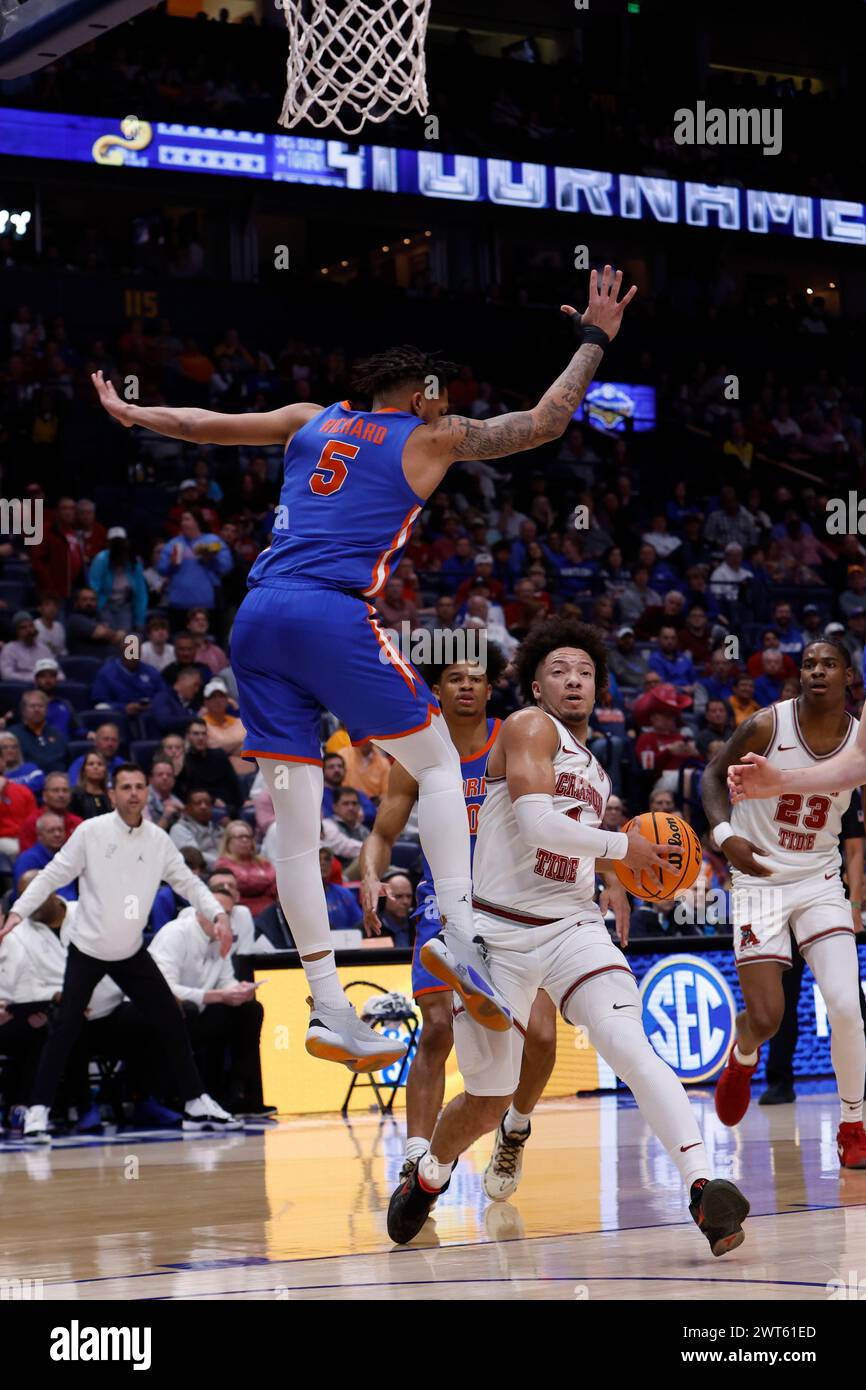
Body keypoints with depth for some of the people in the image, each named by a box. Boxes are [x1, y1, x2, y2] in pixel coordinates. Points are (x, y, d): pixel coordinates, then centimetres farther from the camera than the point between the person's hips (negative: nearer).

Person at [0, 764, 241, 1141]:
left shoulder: (158, 840, -1)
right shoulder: (91, 832, -10)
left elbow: (188, 882, 6)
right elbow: (52, 875, -7)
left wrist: (218, 915, -9)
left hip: (132, 952, 4)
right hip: (87, 949, -4)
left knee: (171, 1022, 4)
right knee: (65, 1028, -11)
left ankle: (196, 1105, 14)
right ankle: (38, 1110, -3)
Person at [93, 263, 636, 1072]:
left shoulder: (311, 422, 22)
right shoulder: (431, 437, 10)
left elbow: (208, 424, 29)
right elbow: (545, 422, 13)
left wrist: (130, 415, 46)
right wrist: (594, 340, 25)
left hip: (258, 618, 5)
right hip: (333, 614, -5)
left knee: (295, 817, 4)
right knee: (438, 764, 12)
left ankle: (330, 1010, 4)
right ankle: (459, 936, -5)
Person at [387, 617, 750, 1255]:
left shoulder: (594, 769, 18)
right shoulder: (529, 726, -6)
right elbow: (536, 825, -22)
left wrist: (612, 881, 18)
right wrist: (621, 848, -11)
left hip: (573, 928, 5)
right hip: (500, 933, -5)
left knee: (630, 1044, -24)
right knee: (486, 1105, 7)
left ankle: (704, 1187, -35)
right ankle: (428, 1178, 39)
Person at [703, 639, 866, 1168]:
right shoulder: (768, 726, -13)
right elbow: (716, 775, 0)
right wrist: (726, 833, -18)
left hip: (820, 881, 2)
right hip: (760, 881, -2)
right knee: (766, 1019, -6)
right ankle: (743, 1055, 34)